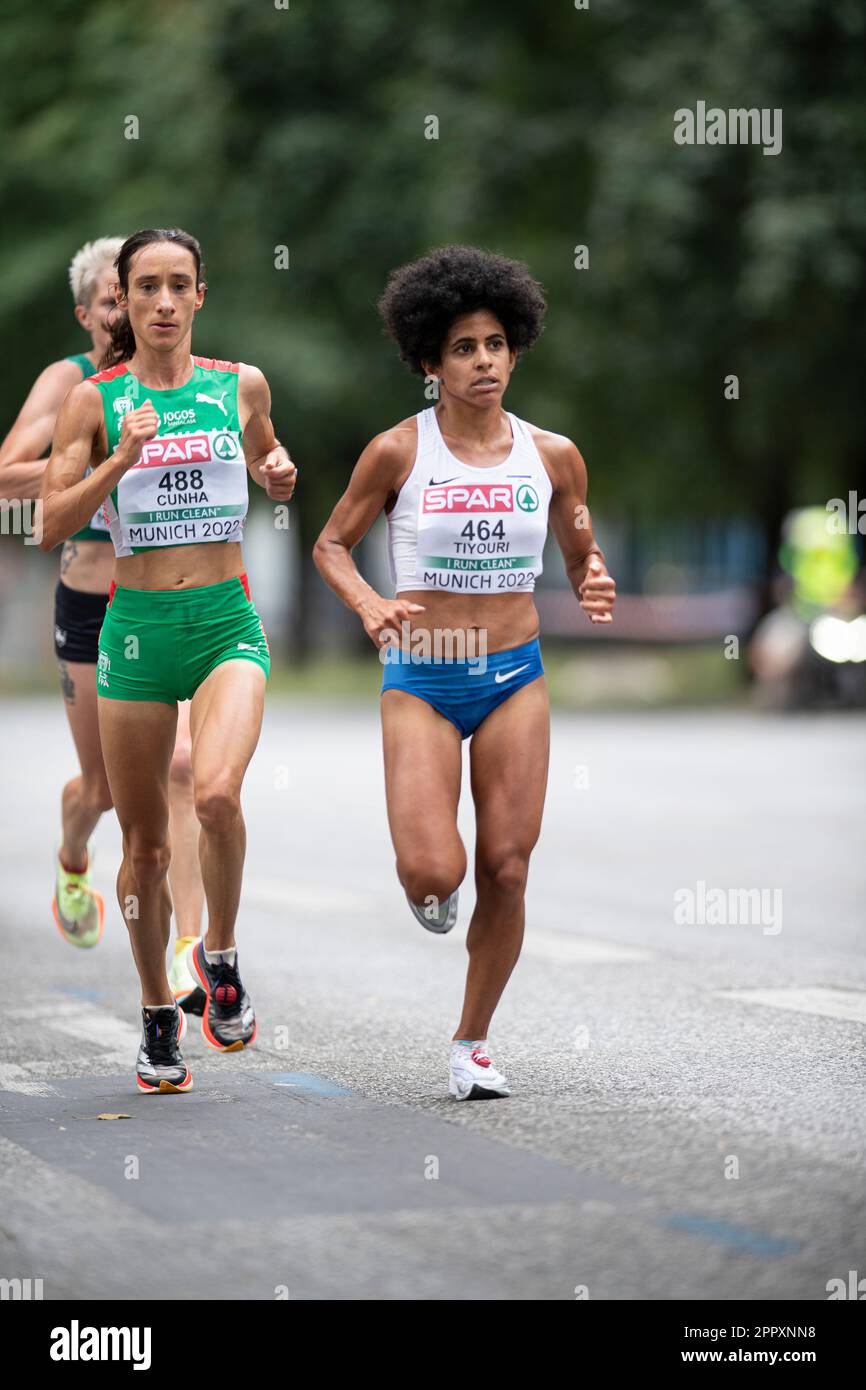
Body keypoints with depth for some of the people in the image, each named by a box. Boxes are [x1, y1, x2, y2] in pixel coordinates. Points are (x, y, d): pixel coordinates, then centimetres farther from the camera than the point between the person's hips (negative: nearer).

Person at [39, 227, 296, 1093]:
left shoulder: (241, 386, 4)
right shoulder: (93, 401, -1)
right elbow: (51, 526, -6)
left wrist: (278, 472, 3)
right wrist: (120, 460, -18)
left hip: (228, 623, 0)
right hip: (136, 629, 0)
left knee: (216, 794, -26)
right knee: (144, 842, 7)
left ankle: (220, 955, -1)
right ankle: (157, 1011, 27)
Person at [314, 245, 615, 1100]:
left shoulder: (551, 455, 1)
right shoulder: (397, 452, -7)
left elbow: (582, 557, 13)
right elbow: (331, 546, 4)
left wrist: (595, 591, -11)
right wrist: (369, 605, -16)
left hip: (515, 681, 3)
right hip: (421, 683, -2)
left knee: (506, 871, 0)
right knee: (432, 876, -15)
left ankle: (471, 1044, 18)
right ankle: (428, 882, 25)